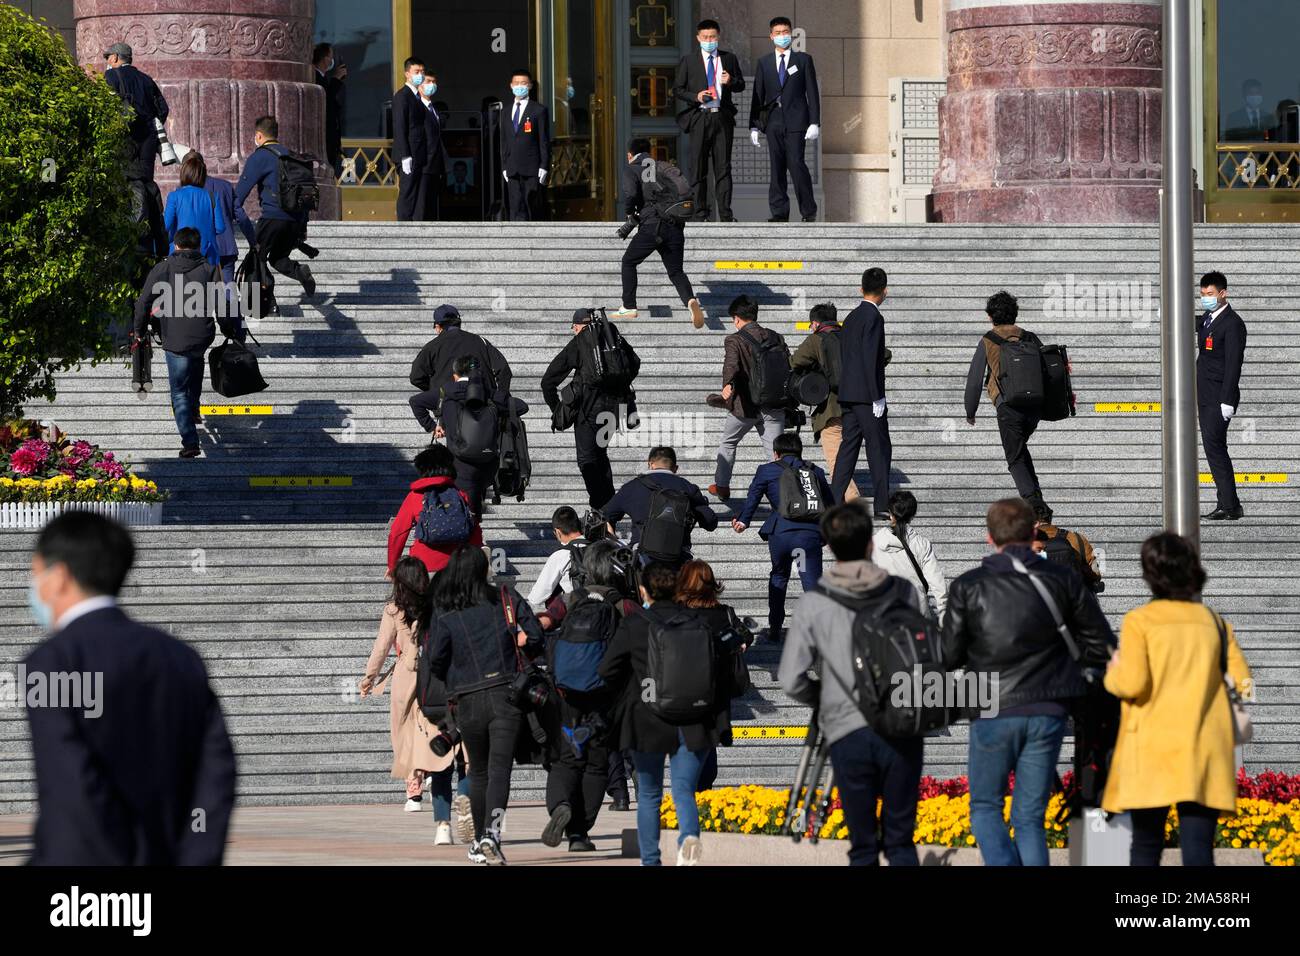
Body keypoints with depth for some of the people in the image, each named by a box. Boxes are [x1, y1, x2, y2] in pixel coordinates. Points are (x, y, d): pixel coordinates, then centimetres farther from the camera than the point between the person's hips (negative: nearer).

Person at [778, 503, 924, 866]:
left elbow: (792, 681, -3)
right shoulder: (903, 593, 0)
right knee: (900, 841, 8)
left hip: (848, 733, 0)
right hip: (902, 731, 1)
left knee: (863, 846, 8)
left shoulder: (813, 605, -2)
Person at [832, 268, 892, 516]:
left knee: (849, 445, 10)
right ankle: (881, 505, -5)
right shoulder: (874, 317, -12)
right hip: (867, 394, -8)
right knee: (879, 449, -3)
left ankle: (835, 502, 6)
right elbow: (870, 359, -18)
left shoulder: (851, 318, 14)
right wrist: (877, 398, -16)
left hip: (847, 393, 8)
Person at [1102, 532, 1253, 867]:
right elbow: (1243, 683, 4)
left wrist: (1112, 674, 9)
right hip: (1204, 757, 2)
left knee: (1146, 847, 10)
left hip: (1152, 751, -2)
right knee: (1198, 850, -3)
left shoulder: (1139, 621, -3)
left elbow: (1132, 684, -13)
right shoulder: (1215, 623, 7)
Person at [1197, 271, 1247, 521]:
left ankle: (1230, 506, -13)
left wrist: (1227, 401, -21)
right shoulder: (1207, 318, 16)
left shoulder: (1232, 323, -12)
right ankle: (1226, 504, 13)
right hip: (1205, 397, 9)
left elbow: (1233, 363, -17)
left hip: (1220, 397, -9)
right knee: (1214, 449, 9)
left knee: (1214, 446, -14)